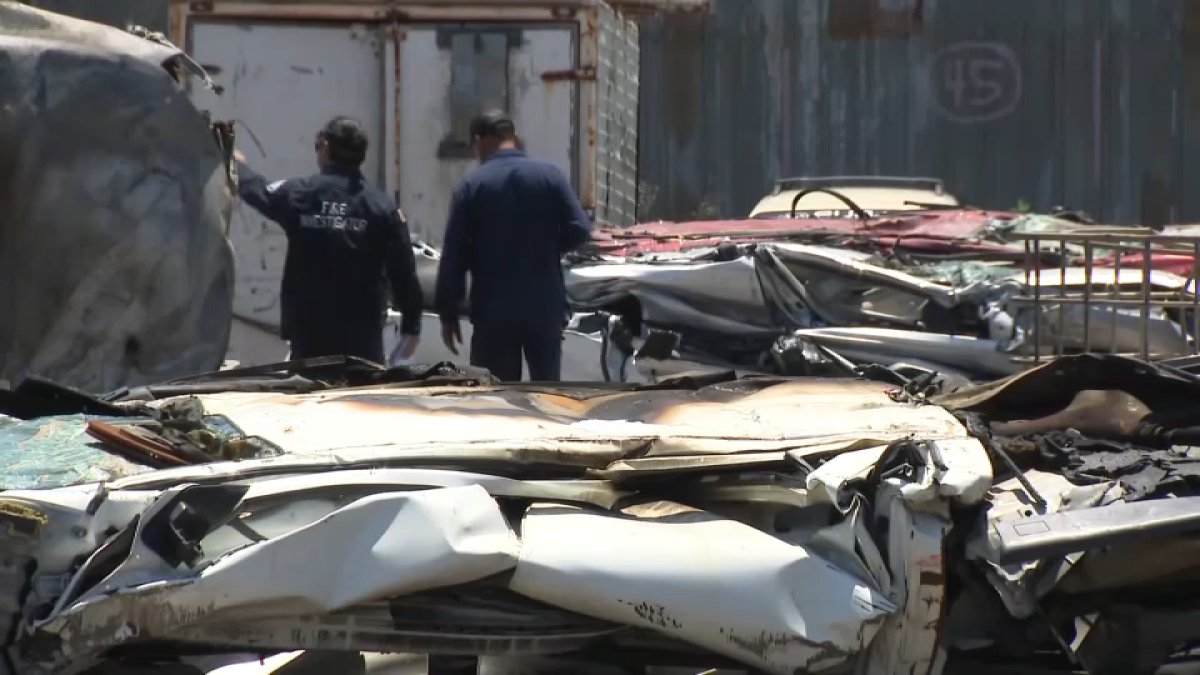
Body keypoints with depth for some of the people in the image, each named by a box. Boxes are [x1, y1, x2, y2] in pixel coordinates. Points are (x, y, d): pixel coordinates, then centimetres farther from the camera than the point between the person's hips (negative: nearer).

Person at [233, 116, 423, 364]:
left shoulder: (298, 194, -2)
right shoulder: (382, 207, -3)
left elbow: (255, 191, 21)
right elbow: (403, 273, -3)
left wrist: (239, 165, 44)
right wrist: (411, 326, 6)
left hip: (308, 329, 1)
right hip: (362, 332, -1)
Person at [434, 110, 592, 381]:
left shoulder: (471, 186, -3)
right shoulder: (550, 176, 0)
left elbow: (453, 255, -5)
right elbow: (579, 231, -6)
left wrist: (448, 313, 0)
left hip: (493, 311, -1)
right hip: (544, 307, 1)